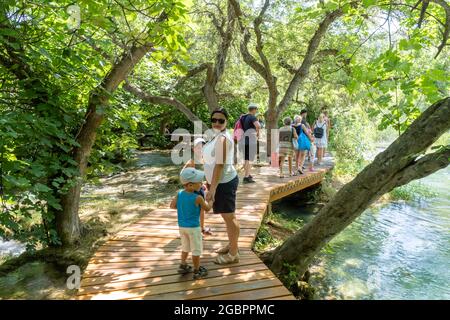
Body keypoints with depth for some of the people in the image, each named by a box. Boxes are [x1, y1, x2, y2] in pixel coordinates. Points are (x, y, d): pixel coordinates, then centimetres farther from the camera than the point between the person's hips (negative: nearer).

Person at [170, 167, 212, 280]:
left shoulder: (179, 193, -8)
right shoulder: (197, 198, -23)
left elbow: (172, 206, 2)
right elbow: (207, 208, -8)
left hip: (181, 226, 6)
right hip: (193, 227, -6)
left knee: (185, 247, 26)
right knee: (196, 250, 11)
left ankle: (183, 266, 35)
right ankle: (197, 271, 22)